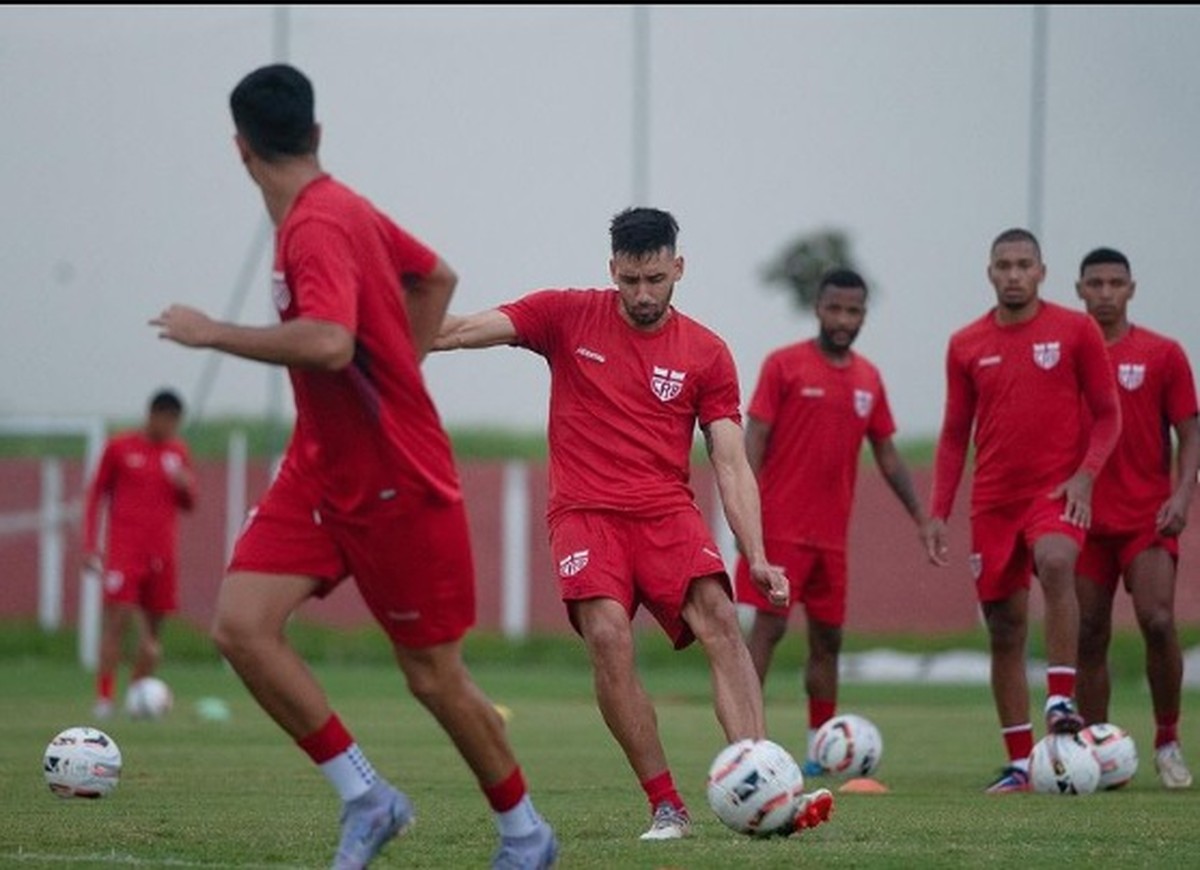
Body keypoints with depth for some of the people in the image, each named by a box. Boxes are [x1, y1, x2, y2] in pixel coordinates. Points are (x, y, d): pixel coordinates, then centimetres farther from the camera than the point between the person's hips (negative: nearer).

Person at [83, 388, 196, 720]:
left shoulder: (178, 451, 12)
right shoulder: (119, 447, 2)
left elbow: (188, 505, 20)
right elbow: (97, 494, 7)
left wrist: (186, 487, -4)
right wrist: (90, 545, 1)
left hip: (162, 553, 4)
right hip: (123, 551, -4)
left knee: (153, 627, 3)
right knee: (116, 620, -12)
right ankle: (103, 698, -12)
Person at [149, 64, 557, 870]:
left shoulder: (318, 227, -20)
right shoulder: (342, 208, 7)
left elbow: (329, 345, -37)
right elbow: (439, 276, 22)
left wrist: (213, 333, -26)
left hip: (399, 484, -9)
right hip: (322, 469, 9)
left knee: (434, 676, 3)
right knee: (241, 623, -8)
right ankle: (366, 797, -2)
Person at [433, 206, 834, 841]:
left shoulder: (706, 354, 6)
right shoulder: (568, 316, 4)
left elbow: (731, 465, 4)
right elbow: (460, 331, -3)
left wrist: (757, 557, -7)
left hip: (667, 512, 1)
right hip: (586, 512, -1)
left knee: (720, 620, -23)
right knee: (607, 637, -24)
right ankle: (666, 807, -17)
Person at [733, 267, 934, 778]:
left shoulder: (869, 379, 11)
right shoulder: (784, 366, -5)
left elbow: (886, 455, 17)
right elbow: (754, 440, -7)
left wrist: (921, 518, 12)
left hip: (832, 533, 6)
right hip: (780, 525, -6)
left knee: (828, 638, 9)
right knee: (767, 628, -10)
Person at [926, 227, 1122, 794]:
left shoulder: (1076, 330, 1)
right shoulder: (966, 345, 8)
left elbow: (1107, 414, 4)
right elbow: (955, 433, 15)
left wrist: (1085, 475, -12)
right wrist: (938, 512, 9)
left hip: (1057, 491, -3)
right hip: (992, 501, 3)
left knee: (1055, 565, -34)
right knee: (1004, 629, 3)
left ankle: (1061, 702, -32)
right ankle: (1019, 763, 9)